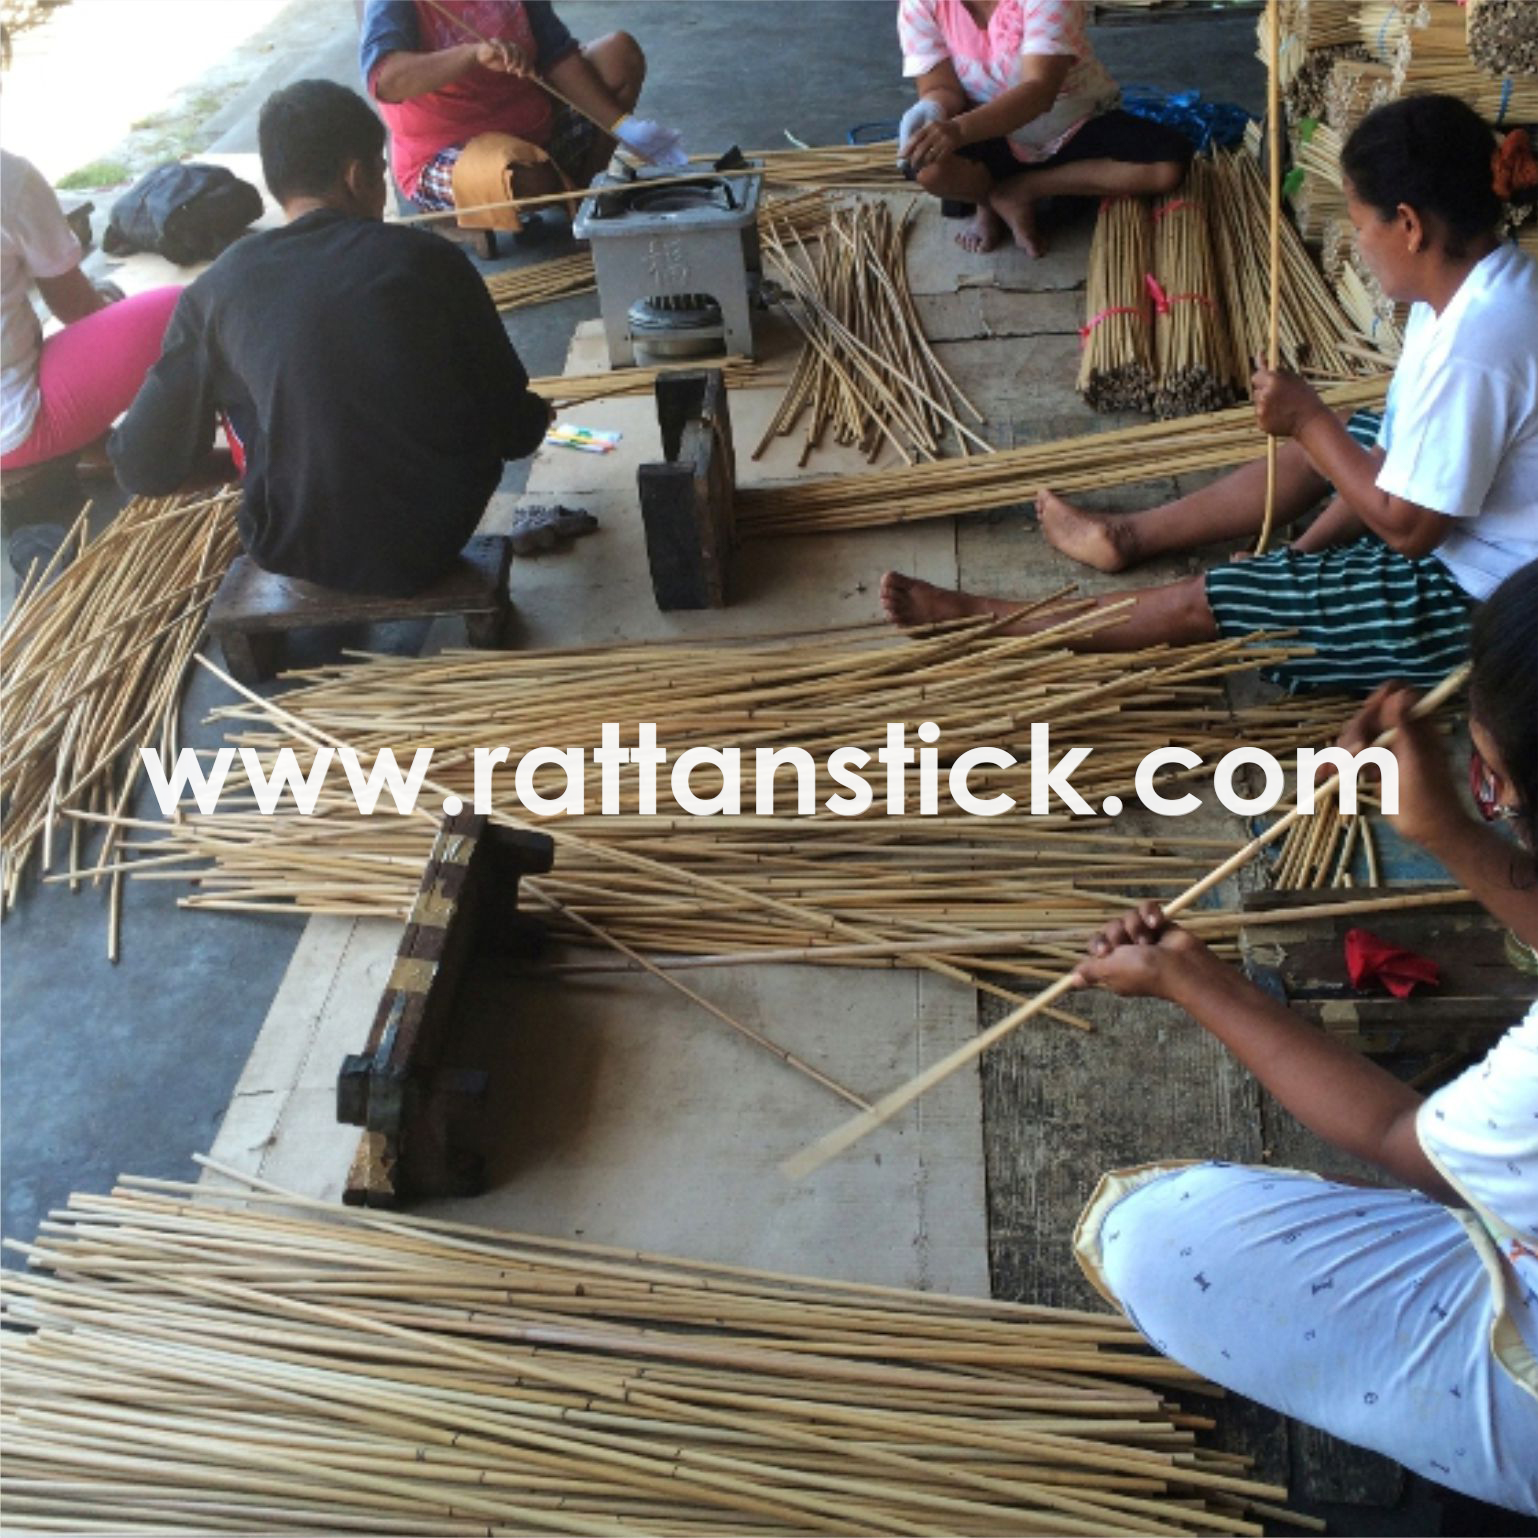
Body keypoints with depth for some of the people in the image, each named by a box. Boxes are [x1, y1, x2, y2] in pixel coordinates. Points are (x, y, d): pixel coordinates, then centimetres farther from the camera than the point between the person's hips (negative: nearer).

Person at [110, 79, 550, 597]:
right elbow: (516, 429, 0)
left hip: (299, 551, 0)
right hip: (440, 534, 0)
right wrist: (535, 417, 26)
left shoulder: (217, 289, -4)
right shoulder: (433, 261, -6)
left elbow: (144, 469, -1)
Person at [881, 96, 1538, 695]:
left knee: (1209, 600, -6)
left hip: (1466, 595, -9)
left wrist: (1308, 419, -18)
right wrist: (1304, 552, 1)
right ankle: (1128, 536, 36)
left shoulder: (1470, 348, -33)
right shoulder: (1484, 277, -2)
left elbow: (1408, 528, -27)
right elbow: (1400, 448, 4)